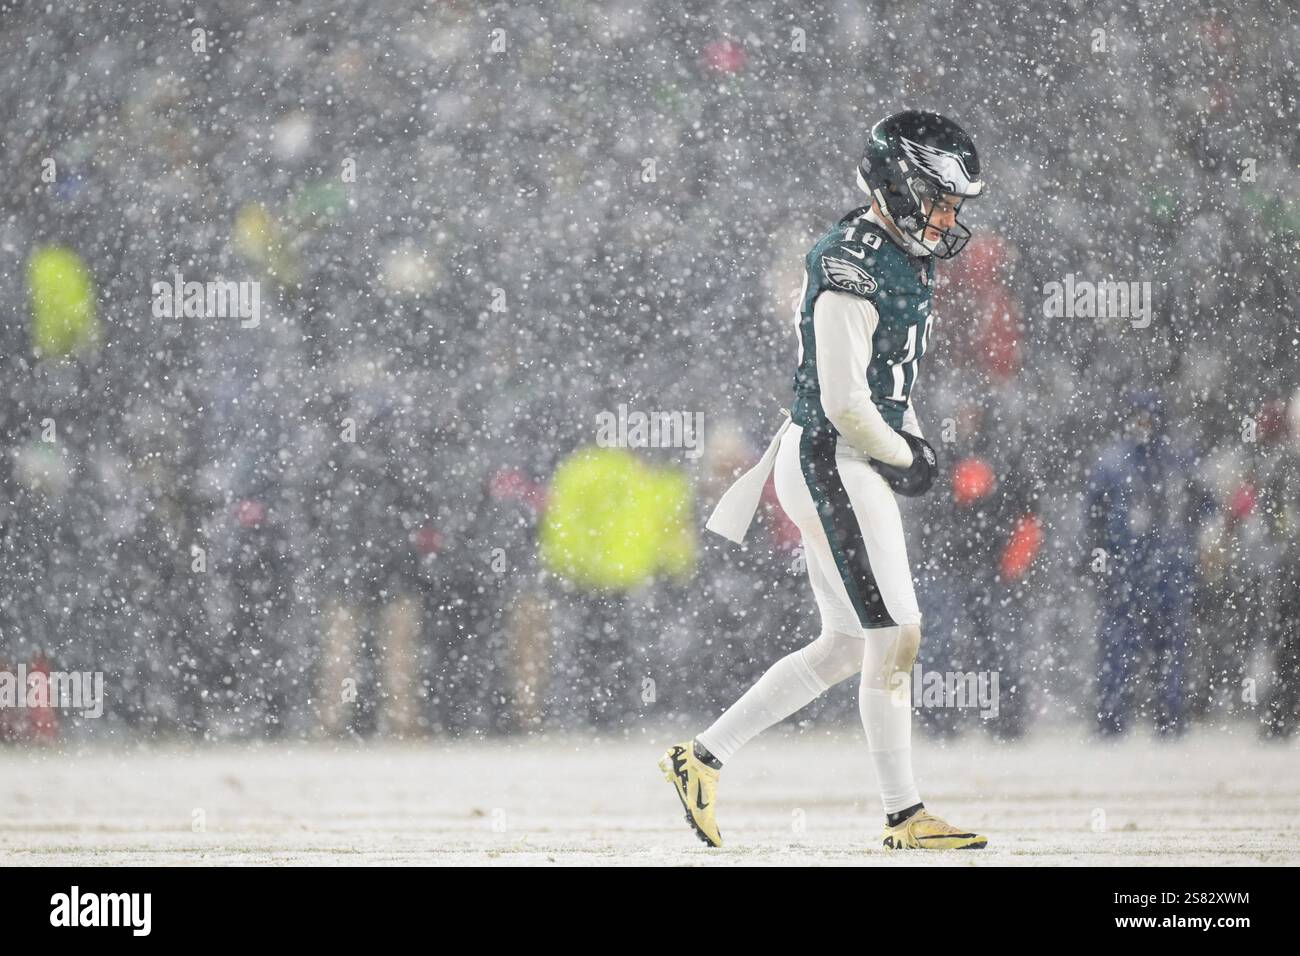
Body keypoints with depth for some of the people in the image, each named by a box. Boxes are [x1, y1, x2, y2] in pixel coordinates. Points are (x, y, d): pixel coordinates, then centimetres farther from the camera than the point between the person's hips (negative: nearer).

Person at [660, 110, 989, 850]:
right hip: (834, 464, -10)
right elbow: (844, 403, -24)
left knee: (847, 647, 13)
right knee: (895, 637, -6)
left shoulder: (905, 259, 12)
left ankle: (703, 758, 18)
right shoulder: (850, 269, -20)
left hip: (856, 463, 10)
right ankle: (904, 816, 1)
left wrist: (911, 435, 9)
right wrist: (906, 458, -10)